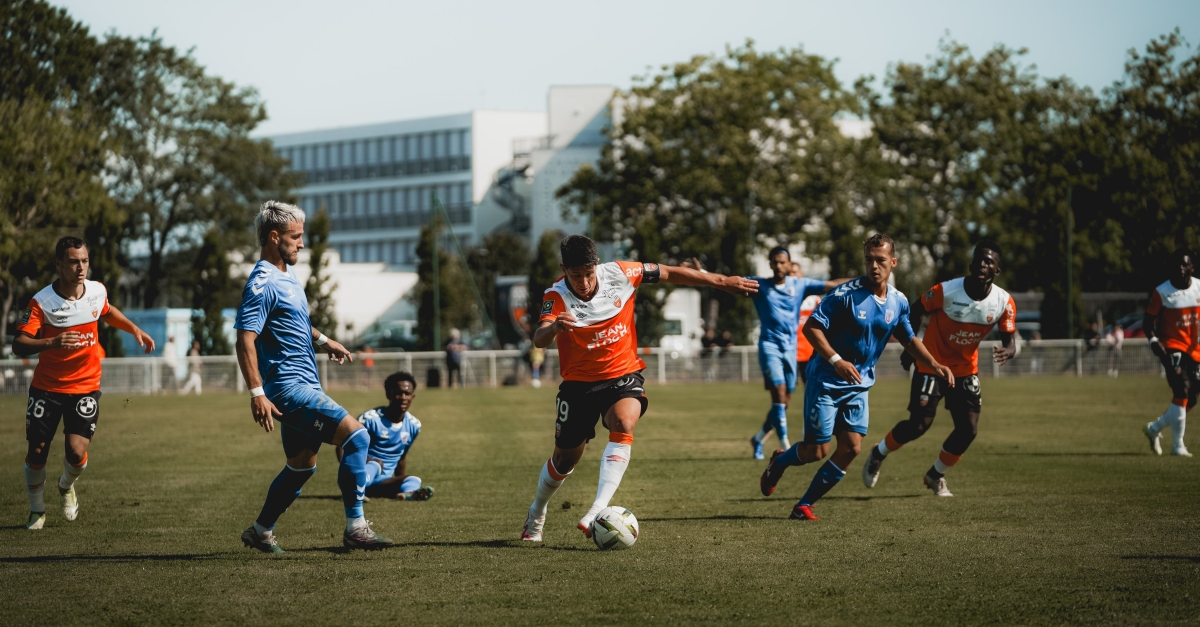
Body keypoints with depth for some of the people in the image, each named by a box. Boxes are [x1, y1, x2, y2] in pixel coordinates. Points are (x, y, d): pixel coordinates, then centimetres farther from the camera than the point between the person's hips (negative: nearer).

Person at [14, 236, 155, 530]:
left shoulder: (97, 291, -3)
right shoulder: (41, 302, -17)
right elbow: (19, 345, -26)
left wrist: (134, 329, 14)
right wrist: (53, 343, -42)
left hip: (85, 387, 2)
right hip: (46, 387, -2)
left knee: (76, 452, -13)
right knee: (36, 452, 2)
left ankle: (67, 486, 22)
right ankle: (37, 511, 27)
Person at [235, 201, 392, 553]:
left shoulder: (286, 277, 15)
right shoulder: (263, 283, -16)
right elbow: (245, 340, -22)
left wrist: (322, 341, 24)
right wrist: (257, 394, -28)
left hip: (301, 385, 10)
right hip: (289, 388, -10)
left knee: (302, 465, 18)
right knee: (356, 436, -17)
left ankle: (261, 532, 28)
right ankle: (355, 528, -14)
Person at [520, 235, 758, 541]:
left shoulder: (619, 274, -14)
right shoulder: (557, 296, -19)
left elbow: (668, 273, 0)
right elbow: (539, 340, -35)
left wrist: (720, 281, 5)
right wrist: (554, 327, -59)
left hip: (623, 375, 0)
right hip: (579, 381, 0)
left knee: (623, 423, -31)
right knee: (566, 457, 9)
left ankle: (599, 509, -37)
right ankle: (536, 515, 38)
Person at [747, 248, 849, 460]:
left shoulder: (800, 284, 4)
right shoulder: (760, 284, 0)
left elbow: (832, 285, 3)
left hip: (791, 347, 3)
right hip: (769, 345, -3)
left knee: (784, 401, 7)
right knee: (779, 393, -17)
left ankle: (758, 439, 27)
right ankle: (785, 446, -13)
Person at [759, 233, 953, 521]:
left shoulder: (898, 302, 1)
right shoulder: (846, 293, -18)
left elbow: (909, 339, 17)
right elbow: (811, 327, -19)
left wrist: (935, 365, 4)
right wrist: (836, 360, -30)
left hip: (858, 386, 6)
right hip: (826, 381, -6)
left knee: (850, 448, -6)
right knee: (816, 451, -5)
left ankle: (804, 506, 6)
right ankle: (778, 462, 30)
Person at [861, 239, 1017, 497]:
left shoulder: (1003, 302, -14)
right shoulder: (945, 291, -23)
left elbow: (1010, 339, -7)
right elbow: (916, 311, -6)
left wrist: (1006, 351, -31)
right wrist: (909, 347, -5)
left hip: (966, 371, 4)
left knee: (968, 430, -4)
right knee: (919, 424, -11)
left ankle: (935, 475, 22)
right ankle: (878, 454, 18)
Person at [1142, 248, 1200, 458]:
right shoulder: (1162, 292, -10)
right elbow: (1148, 320, -4)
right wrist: (1153, 340, -21)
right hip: (1172, 347, -5)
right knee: (1182, 391, -21)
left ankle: (1155, 428, 31)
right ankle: (1178, 445, -14)